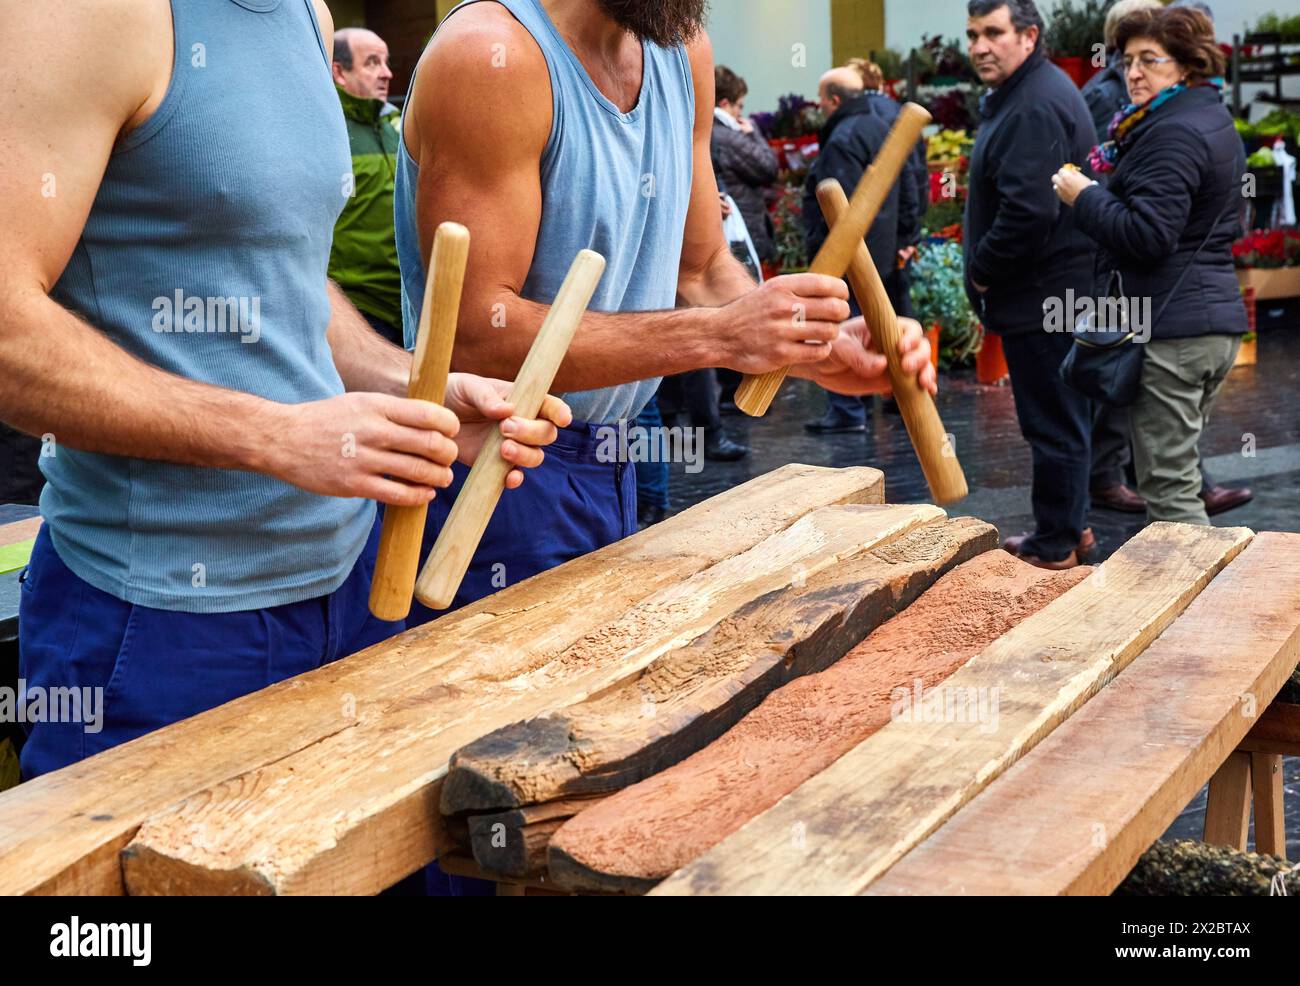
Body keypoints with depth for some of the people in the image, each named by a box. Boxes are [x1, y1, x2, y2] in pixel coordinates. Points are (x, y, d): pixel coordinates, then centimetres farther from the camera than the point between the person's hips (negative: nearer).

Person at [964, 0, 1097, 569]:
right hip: (1055, 292, 11)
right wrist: (986, 272, 14)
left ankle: (1054, 545, 8)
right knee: (1063, 419, 19)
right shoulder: (1020, 94, 15)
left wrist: (982, 272, -15)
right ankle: (1071, 527, 31)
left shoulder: (1034, 107, -19)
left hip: (1041, 298, -11)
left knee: (1052, 423, -1)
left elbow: (1029, 213, -29)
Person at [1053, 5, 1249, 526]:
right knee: (1180, 471, 19)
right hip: (1219, 317, 11)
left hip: (1171, 329, -11)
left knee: (1168, 488, -5)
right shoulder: (1216, 121, 17)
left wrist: (1084, 197, -10)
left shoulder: (1173, 133, -15)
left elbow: (1147, 234, -24)